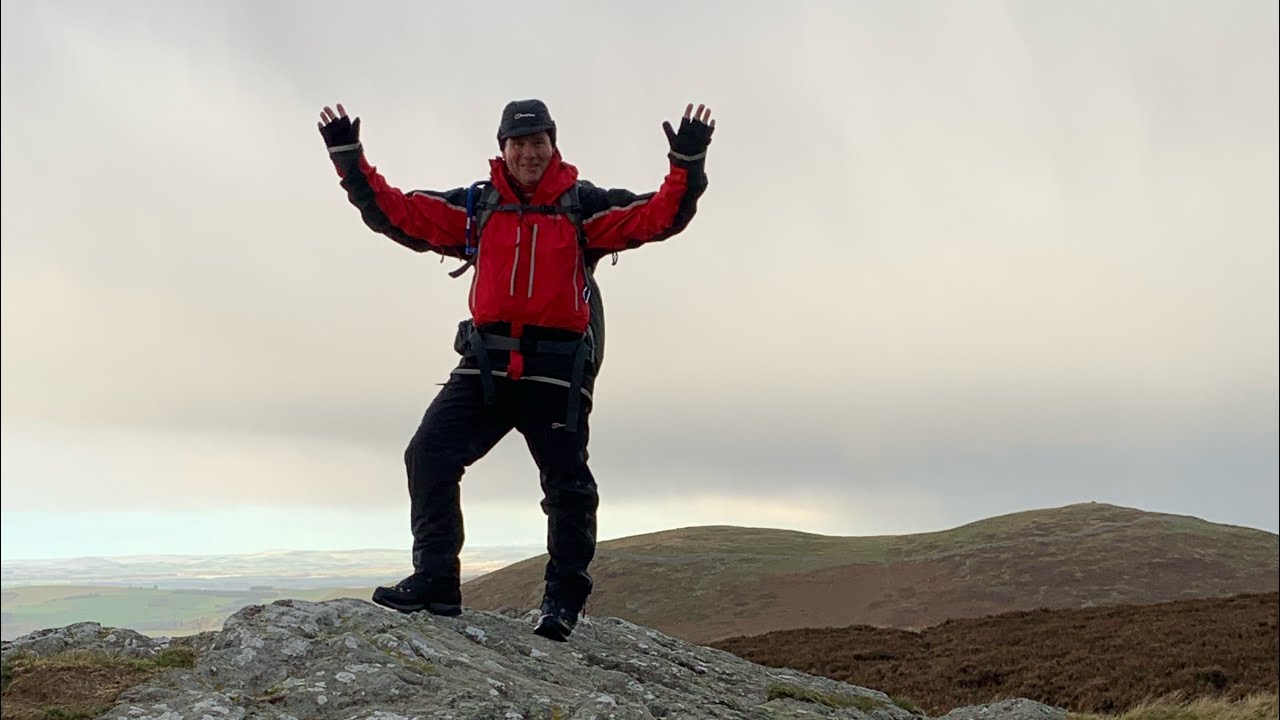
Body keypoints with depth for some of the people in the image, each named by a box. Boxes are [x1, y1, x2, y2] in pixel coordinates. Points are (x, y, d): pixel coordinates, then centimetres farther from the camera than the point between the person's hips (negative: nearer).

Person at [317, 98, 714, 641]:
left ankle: (563, 599, 18)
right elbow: (397, 213, 8)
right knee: (429, 455, -9)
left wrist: (688, 165, -17)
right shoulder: (475, 207, 11)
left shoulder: (583, 205, 5)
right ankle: (435, 581, 0)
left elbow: (657, 217, -3)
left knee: (567, 485, 2)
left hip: (557, 369, -2)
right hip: (486, 363, 2)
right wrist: (350, 159, 1)